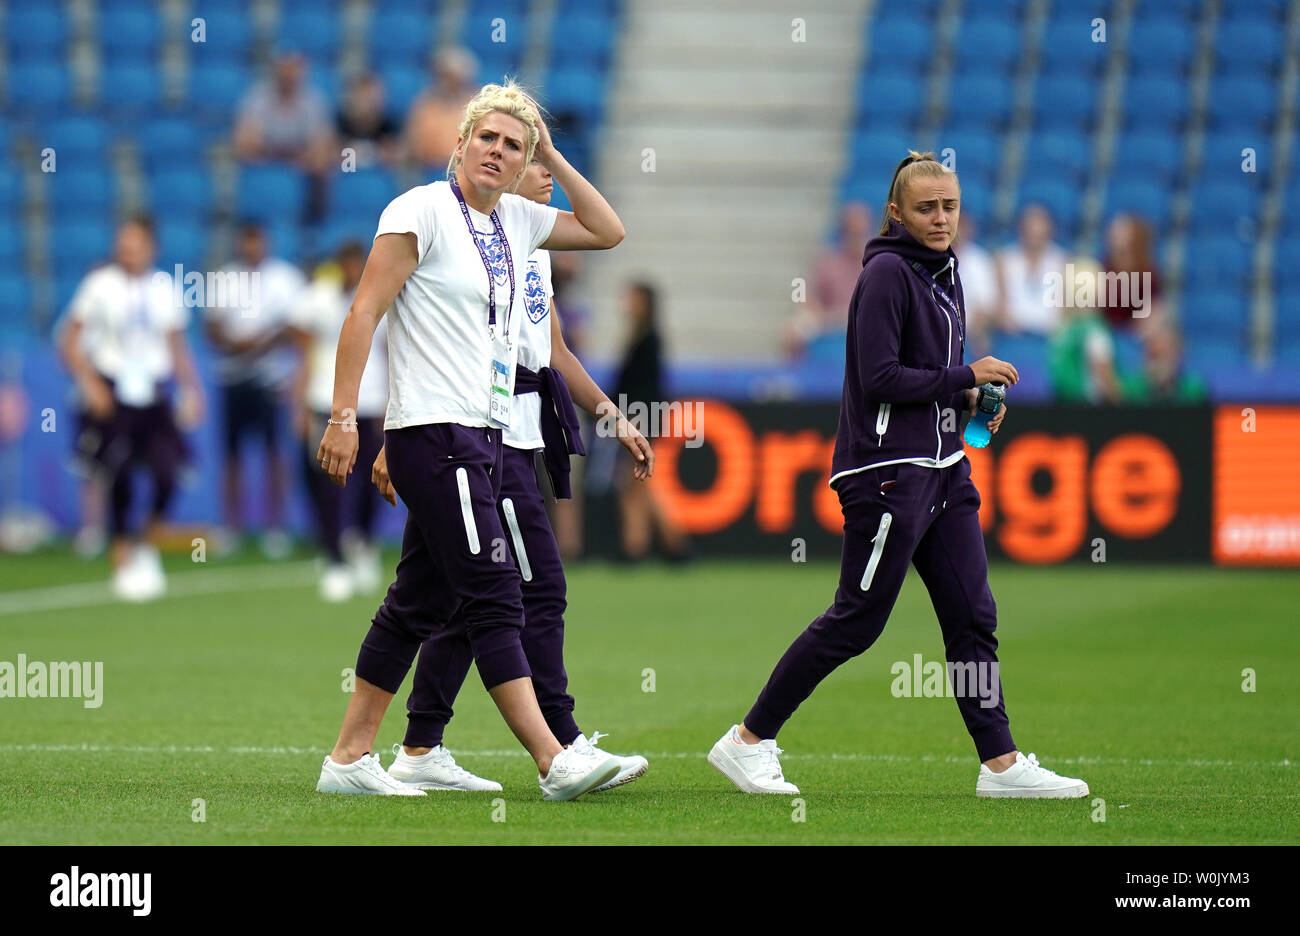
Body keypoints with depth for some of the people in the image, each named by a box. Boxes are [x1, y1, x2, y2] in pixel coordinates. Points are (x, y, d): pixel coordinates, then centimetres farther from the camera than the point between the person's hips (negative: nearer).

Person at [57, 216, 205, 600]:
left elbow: (176, 346, 16)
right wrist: (89, 383, -12)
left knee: (169, 474, -11)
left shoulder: (164, 288, 8)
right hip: (114, 394, -3)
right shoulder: (100, 285, -2)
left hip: (153, 394, 3)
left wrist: (191, 389, 6)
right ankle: (123, 565, 8)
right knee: (120, 479, -6)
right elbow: (71, 341, 0)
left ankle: (146, 549, 12)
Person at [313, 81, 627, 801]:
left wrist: (553, 158, 13)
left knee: (421, 600, 10)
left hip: (483, 434, 8)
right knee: (493, 596, -11)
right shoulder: (422, 210, -8)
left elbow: (608, 231, 22)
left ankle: (350, 757, 15)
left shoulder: (515, 221, 13)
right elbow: (363, 313, -11)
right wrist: (342, 417, -17)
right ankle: (554, 762, -14)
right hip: (433, 432, -8)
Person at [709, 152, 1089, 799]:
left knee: (972, 617, 5)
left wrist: (971, 400, 5)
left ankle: (1000, 763, 7)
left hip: (942, 467, 9)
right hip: (888, 472, -9)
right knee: (857, 620, -5)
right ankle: (747, 741, 4)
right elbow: (879, 378, -19)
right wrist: (965, 377, -14)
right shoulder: (887, 272, -12)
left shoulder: (943, 273, 15)